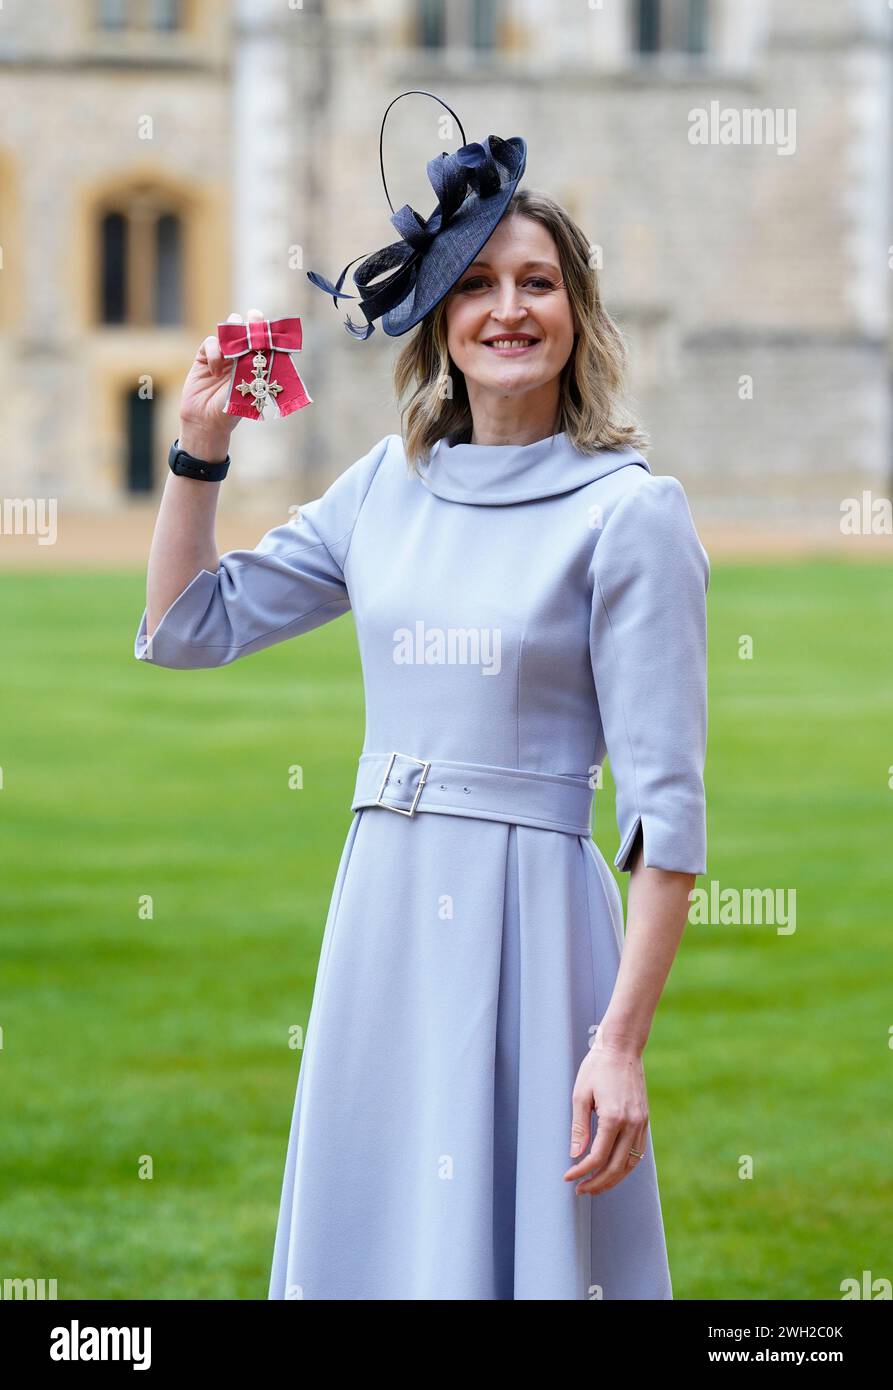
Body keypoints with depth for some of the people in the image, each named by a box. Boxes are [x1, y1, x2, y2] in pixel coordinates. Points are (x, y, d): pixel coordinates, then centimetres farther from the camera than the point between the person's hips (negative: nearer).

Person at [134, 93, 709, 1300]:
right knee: (366, 1237, 11)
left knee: (513, 1247, -3)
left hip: (529, 920, -5)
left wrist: (622, 1043, -16)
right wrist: (199, 450, 7)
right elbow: (187, 627, 19)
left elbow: (665, 803, -11)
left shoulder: (629, 511, -7)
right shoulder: (387, 487, 10)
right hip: (381, 916, 6)